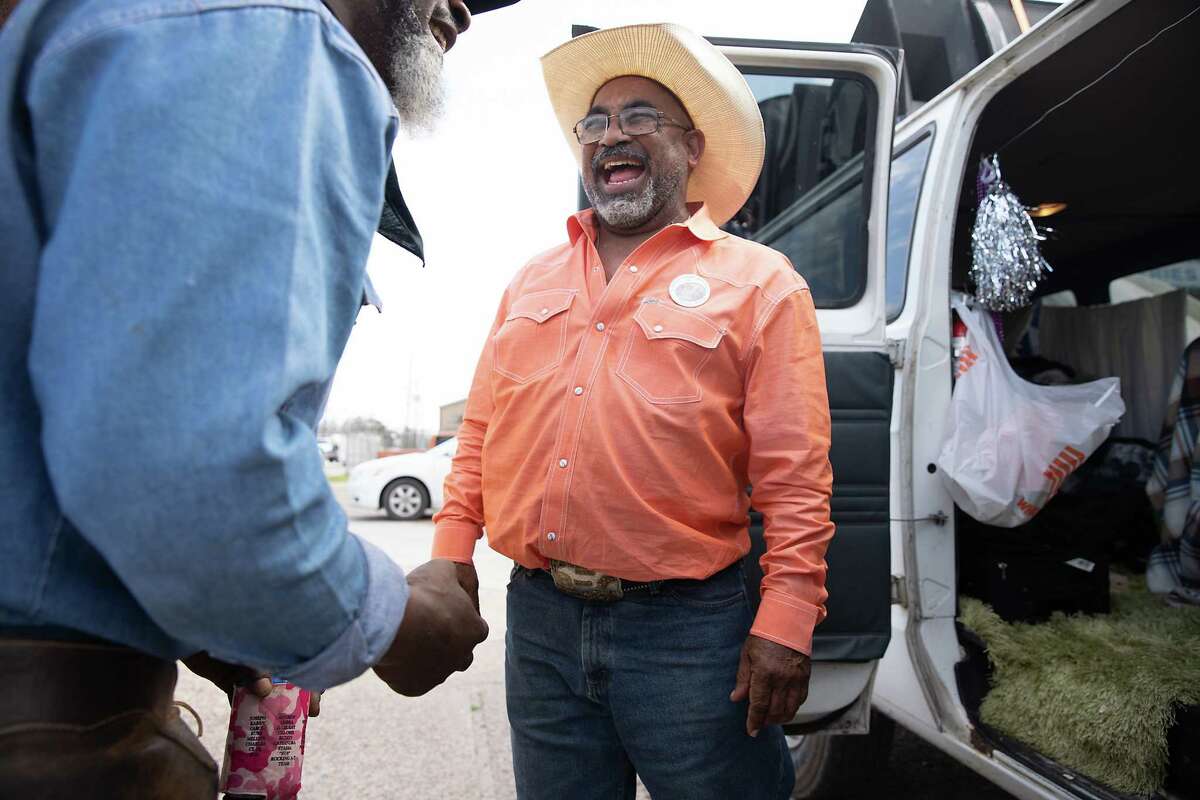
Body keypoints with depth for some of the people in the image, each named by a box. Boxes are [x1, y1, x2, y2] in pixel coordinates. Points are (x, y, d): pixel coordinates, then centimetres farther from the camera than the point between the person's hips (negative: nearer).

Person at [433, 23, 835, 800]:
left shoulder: (758, 284, -2)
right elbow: (480, 435, 13)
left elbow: (795, 479, -8)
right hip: (538, 618, 5)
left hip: (685, 627, -4)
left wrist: (785, 624, -13)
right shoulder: (533, 282, 13)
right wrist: (452, 553, 5)